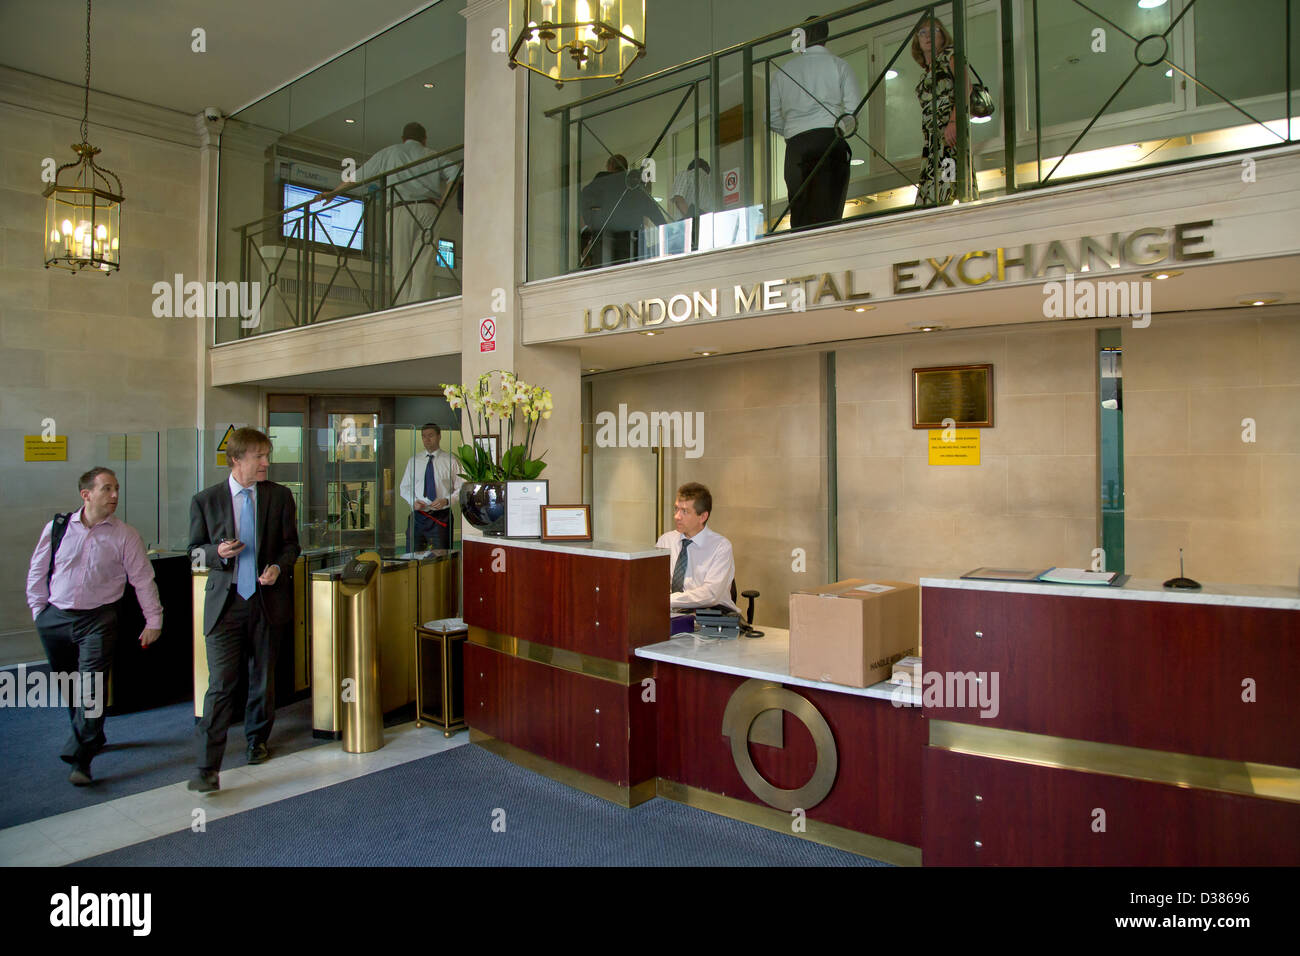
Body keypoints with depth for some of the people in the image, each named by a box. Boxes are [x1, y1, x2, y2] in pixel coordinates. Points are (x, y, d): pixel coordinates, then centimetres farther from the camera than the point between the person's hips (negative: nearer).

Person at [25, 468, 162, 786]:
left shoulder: (125, 535, -3)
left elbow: (143, 579, -1)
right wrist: (38, 611, 9)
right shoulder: (57, 527, 2)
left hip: (98, 619, -3)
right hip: (56, 617, 3)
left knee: (92, 687, -11)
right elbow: (37, 572, 12)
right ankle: (92, 737, 35)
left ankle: (80, 759, -5)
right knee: (66, 684, 15)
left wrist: (153, 621, -1)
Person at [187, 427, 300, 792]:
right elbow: (195, 550, 7)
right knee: (220, 684, -7)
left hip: (267, 599, 2)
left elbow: (290, 544, 8)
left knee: (264, 679, 15)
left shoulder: (280, 496, 3)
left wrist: (278, 567, -12)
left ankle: (257, 741, 37)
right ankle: (208, 768, -1)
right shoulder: (205, 500, 0)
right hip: (225, 602, -2)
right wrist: (218, 552, -15)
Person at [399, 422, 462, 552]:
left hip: (441, 516, -2)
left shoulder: (450, 461, 2)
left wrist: (446, 500, -16)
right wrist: (413, 501, -6)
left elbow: (460, 489, 1)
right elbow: (404, 487, 14)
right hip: (418, 515, 3)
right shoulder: (413, 461, 11)